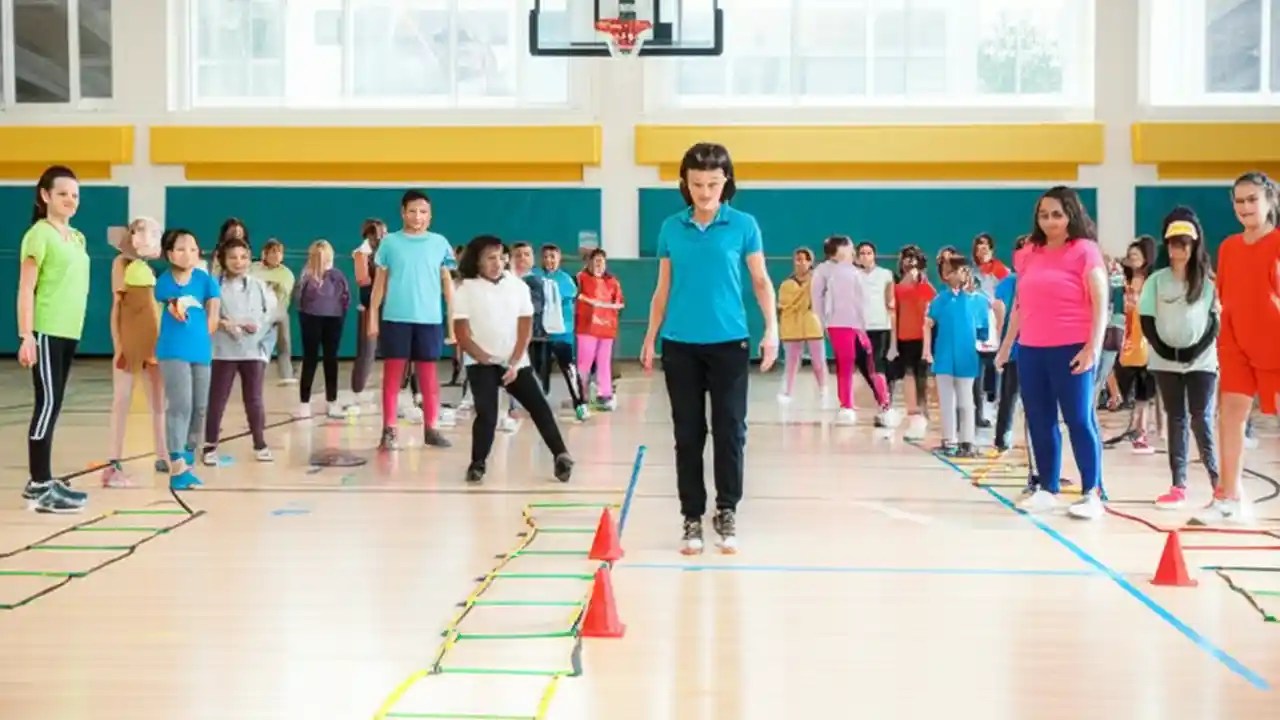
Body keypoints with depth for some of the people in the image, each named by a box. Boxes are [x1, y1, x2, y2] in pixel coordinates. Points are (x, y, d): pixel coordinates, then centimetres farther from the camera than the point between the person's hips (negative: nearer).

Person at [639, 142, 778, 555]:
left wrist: (771, 328, -9)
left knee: (730, 431, 2)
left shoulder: (743, 225, 0)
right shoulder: (671, 228, 5)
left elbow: (761, 281, 3)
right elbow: (663, 289, 12)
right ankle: (692, 518, 15)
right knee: (688, 434, 6)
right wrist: (650, 339, 10)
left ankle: (726, 513, 16)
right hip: (680, 344, 2)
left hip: (729, 343, -2)